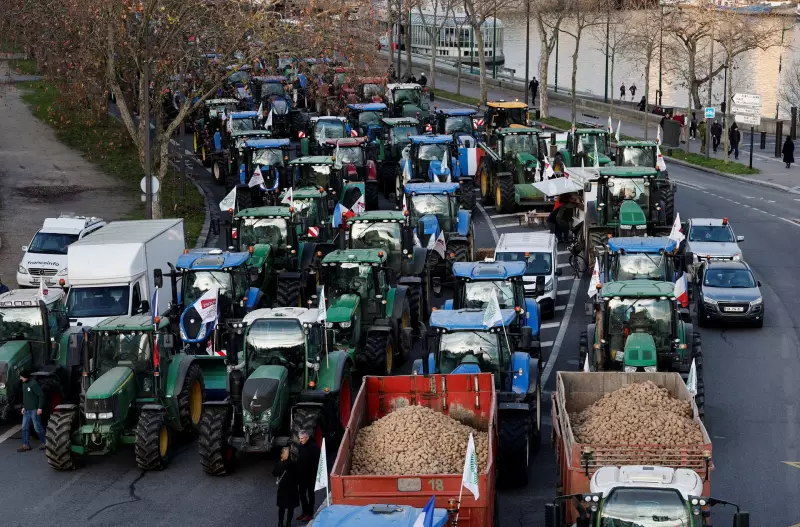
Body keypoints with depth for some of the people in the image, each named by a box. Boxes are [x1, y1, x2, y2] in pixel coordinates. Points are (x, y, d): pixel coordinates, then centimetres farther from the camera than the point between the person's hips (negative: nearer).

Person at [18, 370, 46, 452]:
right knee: (25, 428, 7)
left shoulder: (34, 384, -19)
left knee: (37, 428, 0)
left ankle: (45, 442, 16)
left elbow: (41, 395, -19)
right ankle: (26, 445, 12)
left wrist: (40, 408, -19)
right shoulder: (24, 384, 9)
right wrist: (23, 407, 18)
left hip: (34, 410, -8)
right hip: (27, 410, 9)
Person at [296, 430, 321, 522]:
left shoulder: (314, 447, -13)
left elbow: (316, 462, -13)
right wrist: (297, 472, 5)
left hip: (310, 475, -6)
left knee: (310, 494, 4)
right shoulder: (300, 447, 5)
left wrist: (314, 473, -17)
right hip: (301, 475, 6)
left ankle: (310, 513, 10)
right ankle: (305, 512, 23)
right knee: (302, 494, 12)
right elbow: (299, 460, 9)